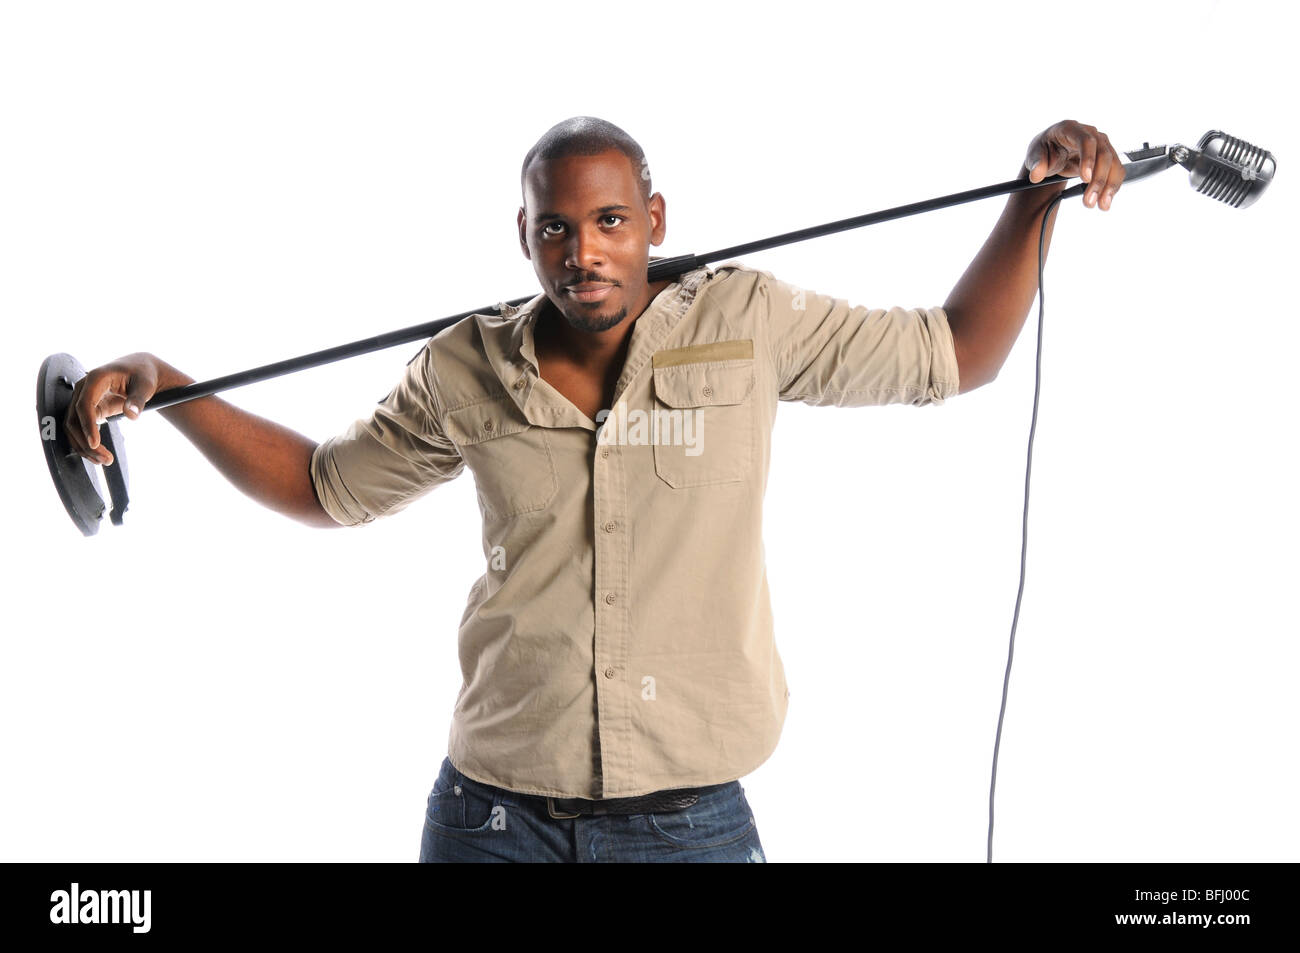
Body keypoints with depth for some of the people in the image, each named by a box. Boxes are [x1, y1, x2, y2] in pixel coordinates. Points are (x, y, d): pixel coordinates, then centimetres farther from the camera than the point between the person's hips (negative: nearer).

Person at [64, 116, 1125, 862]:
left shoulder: (751, 323, -3)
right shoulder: (467, 373, 1)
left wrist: (1038, 198, -3)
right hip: (492, 811, 2)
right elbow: (326, 485, 15)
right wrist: (161, 384, 8)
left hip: (690, 816, -1)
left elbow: (954, 355, 6)